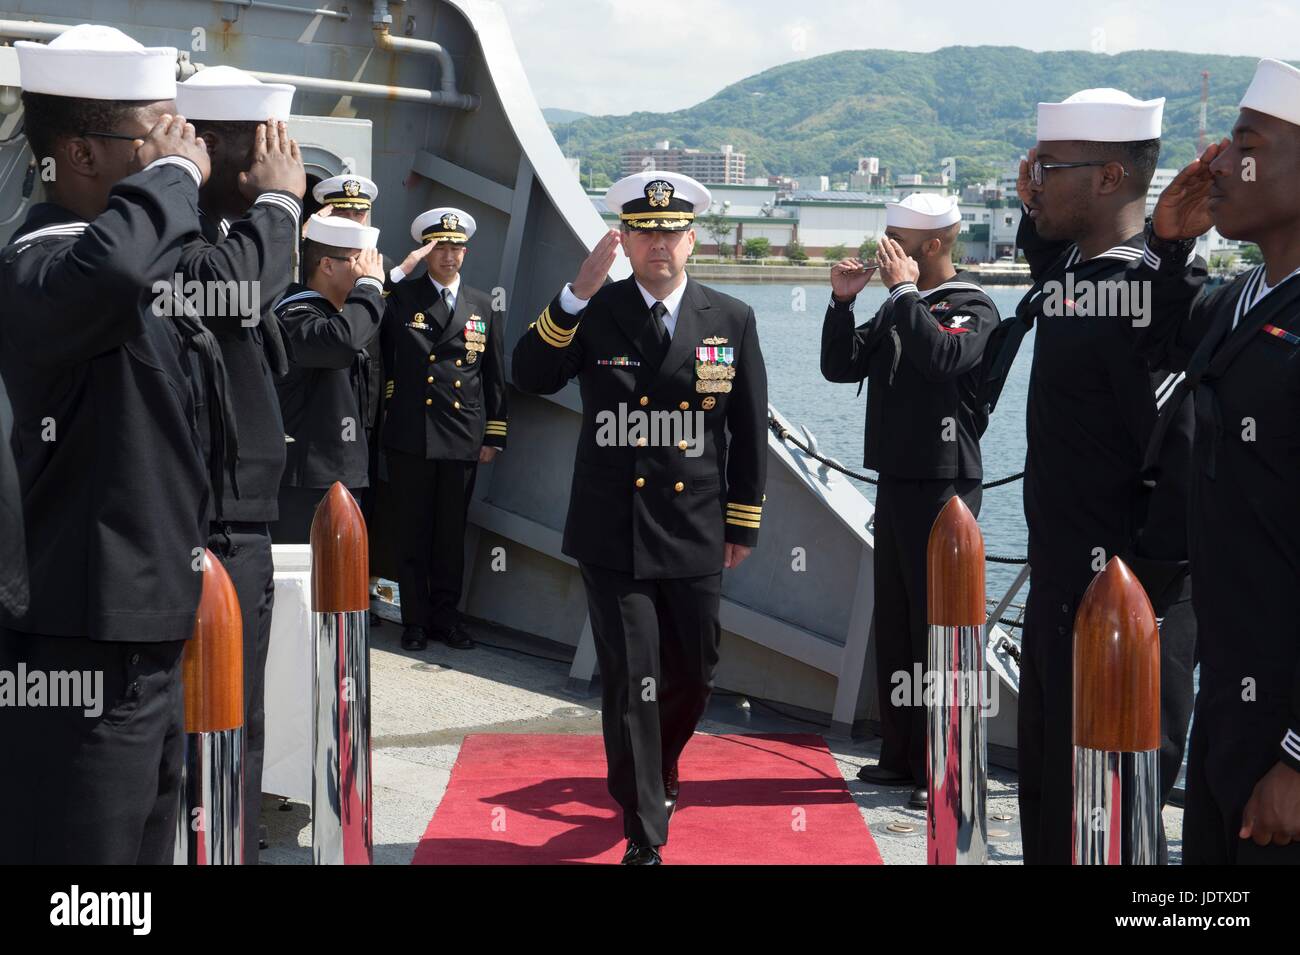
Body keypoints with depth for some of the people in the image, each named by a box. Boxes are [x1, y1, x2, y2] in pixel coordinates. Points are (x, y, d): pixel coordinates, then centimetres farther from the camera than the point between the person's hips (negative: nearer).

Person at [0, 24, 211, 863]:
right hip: (83, 648, -10)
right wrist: (173, 175, -26)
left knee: (146, 842, 17)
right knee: (82, 843, -6)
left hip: (144, 632, 10)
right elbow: (108, 276, -43)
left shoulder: (124, 249, 14)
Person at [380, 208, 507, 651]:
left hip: (463, 439, 2)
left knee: (452, 532, 7)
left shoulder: (485, 306, 11)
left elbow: (495, 377, 12)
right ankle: (416, 619, 11)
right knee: (414, 531, 3)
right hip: (410, 435, -2)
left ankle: (446, 615, 16)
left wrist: (494, 436, 8)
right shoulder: (401, 299, 4)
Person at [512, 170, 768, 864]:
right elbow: (529, 377, -16)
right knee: (631, 682, 0)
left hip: (694, 537, 2)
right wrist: (578, 291, -24)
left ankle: (659, 772, 46)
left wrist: (743, 522, 7)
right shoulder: (592, 313, -1)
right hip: (613, 534, -2)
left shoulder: (732, 320, 2)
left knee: (692, 675, 16)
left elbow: (749, 431, 7)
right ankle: (643, 832, 12)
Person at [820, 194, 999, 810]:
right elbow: (840, 366, 13)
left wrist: (904, 288, -19)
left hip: (943, 483, -8)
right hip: (896, 480, 8)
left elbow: (942, 356, -28)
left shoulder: (974, 309, -8)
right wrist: (843, 301, 1)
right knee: (894, 623, 12)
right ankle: (902, 755, 21)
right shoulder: (900, 309, 15)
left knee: (937, 626, -7)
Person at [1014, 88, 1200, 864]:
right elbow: (1048, 272, 34)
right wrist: (1037, 212, 14)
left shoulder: (1145, 290, -21)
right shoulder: (1079, 270, 8)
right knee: (1049, 794, 22)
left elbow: (1184, 461, -27)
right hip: (1062, 595, 10)